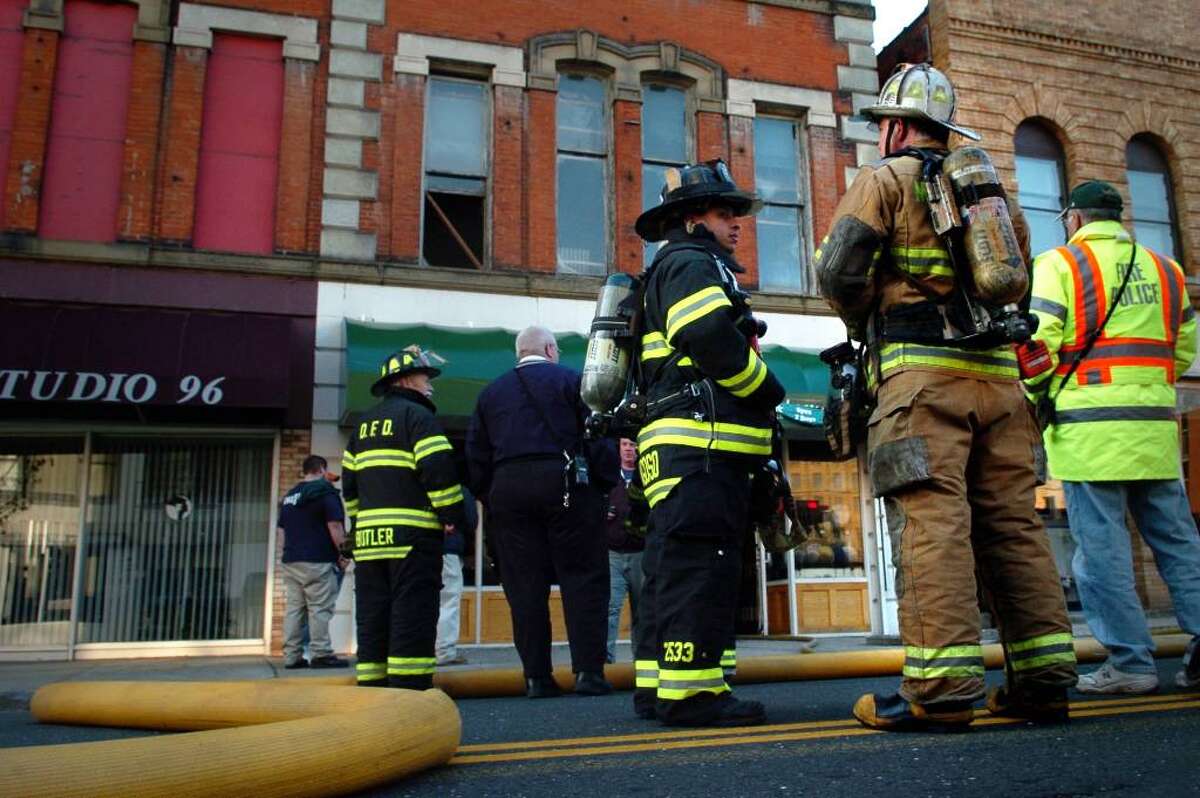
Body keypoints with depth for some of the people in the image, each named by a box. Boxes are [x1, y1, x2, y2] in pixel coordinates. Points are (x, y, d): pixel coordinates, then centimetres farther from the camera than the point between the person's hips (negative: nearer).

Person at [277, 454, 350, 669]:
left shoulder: (289, 496, 18)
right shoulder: (325, 492, -6)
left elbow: (282, 530, 23)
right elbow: (335, 527, -14)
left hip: (290, 561, 8)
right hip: (317, 561, -7)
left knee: (294, 607, 7)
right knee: (319, 609, -5)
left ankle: (292, 656, 6)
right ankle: (321, 654, -6)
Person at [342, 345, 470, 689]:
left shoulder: (364, 423, 21)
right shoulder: (416, 415, -4)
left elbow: (349, 481, 21)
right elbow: (439, 470, -15)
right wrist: (453, 516, -8)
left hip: (369, 535, 8)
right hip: (412, 534, -7)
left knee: (372, 614, 11)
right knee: (412, 612, -6)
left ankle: (372, 688, 15)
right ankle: (410, 686, -7)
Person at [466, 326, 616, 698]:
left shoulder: (491, 392, 19)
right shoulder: (569, 380, 6)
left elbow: (476, 454, 16)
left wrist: (488, 499, 18)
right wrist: (605, 482, 1)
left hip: (507, 489, 4)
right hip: (563, 483, -3)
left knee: (525, 585, 5)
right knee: (582, 577, 0)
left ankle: (537, 677, 6)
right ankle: (588, 671, -5)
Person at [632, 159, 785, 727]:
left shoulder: (679, 270, 31)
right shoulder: (692, 263, -2)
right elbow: (714, 340, -20)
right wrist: (769, 393, -6)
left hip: (680, 449, 11)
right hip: (702, 445, -11)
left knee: (672, 568, 10)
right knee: (699, 566, -13)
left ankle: (656, 688, 15)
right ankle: (690, 691, -13)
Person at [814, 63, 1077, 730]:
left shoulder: (886, 179, 5)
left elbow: (839, 269, -6)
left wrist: (867, 324, 11)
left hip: (923, 373, -6)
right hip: (999, 373, 7)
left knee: (932, 521, -11)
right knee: (1013, 522, 7)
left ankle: (941, 687, -14)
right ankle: (1045, 680, 10)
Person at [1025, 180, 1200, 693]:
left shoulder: (1059, 265, -1)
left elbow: (1037, 344, -10)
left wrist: (1037, 398, 5)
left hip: (1089, 427, -5)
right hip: (1155, 426, 6)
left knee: (1101, 547, -2)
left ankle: (1129, 662, 0)